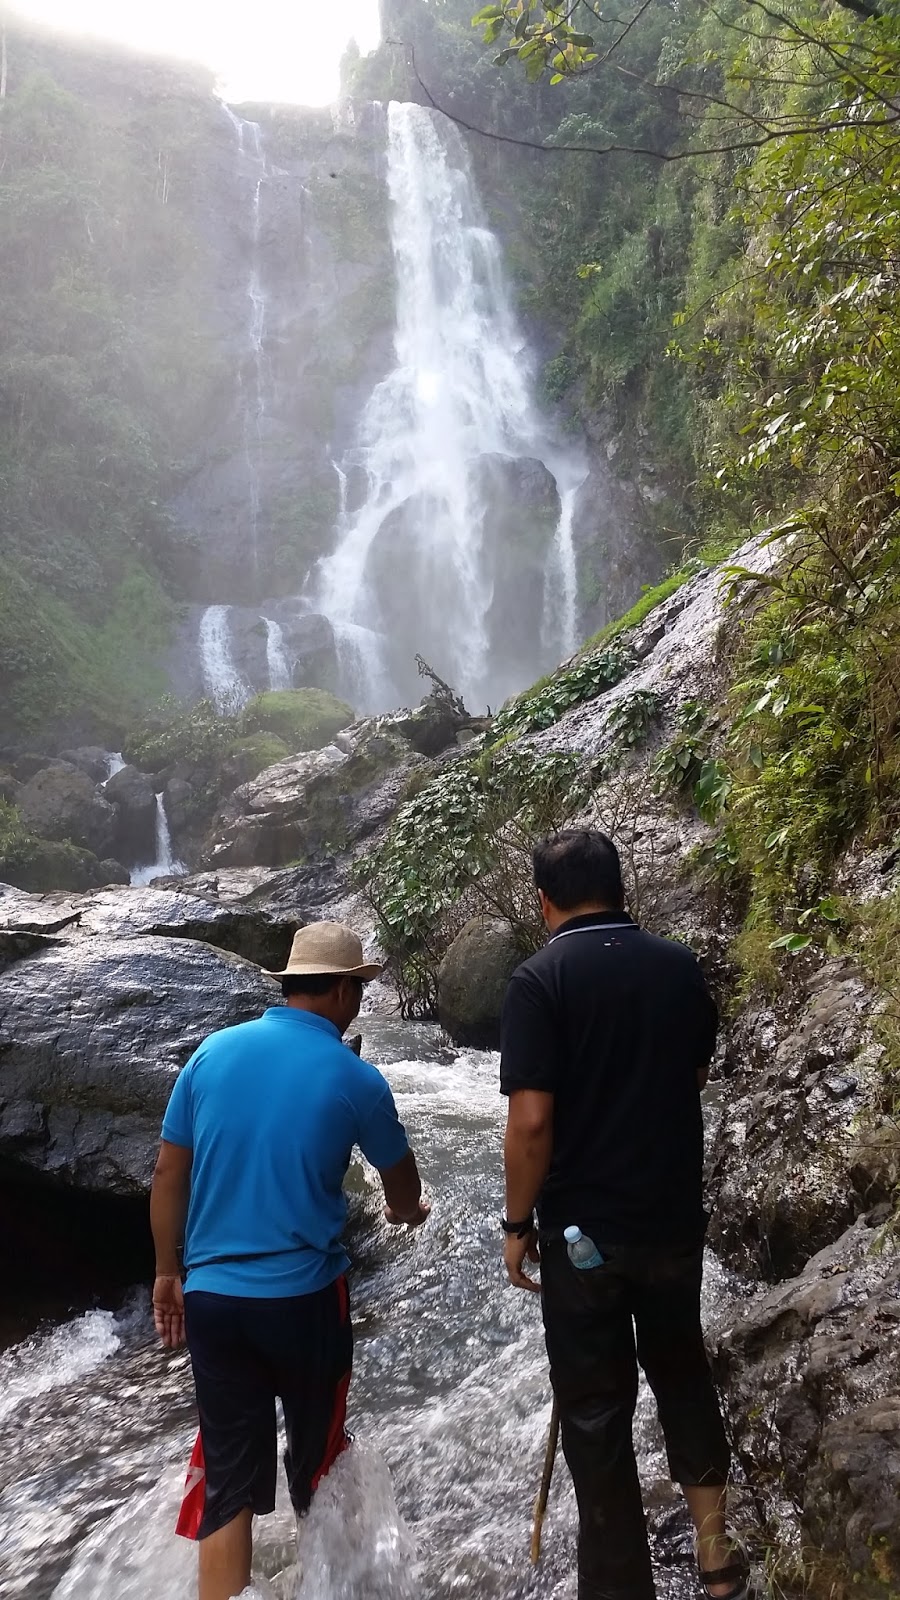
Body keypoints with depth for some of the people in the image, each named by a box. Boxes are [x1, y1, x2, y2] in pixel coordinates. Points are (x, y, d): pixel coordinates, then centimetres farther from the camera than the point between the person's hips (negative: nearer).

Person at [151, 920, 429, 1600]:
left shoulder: (213, 1051, -2)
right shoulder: (355, 1079, -8)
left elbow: (169, 1174, 3)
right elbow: (402, 1180, 9)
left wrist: (168, 1271, 15)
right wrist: (407, 1212, 32)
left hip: (209, 1294, 3)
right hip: (302, 1295, -2)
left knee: (228, 1474, 11)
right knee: (317, 1453, 20)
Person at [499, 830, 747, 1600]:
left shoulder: (540, 979, -17)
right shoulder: (680, 965, -3)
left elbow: (531, 1120, -21)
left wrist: (518, 1224, -8)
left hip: (583, 1227, -4)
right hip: (675, 1216, 5)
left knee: (596, 1408, 10)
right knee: (681, 1367, 26)